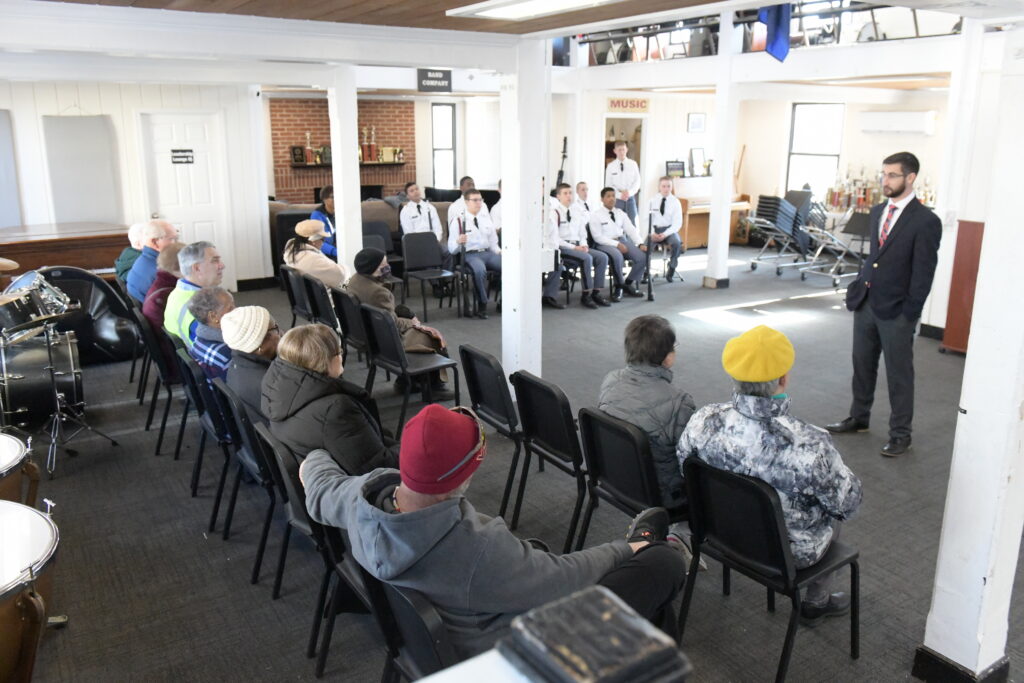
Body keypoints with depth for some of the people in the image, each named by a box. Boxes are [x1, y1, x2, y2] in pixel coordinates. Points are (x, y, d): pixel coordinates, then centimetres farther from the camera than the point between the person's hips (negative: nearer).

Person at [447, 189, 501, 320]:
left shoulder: (486, 218, 17)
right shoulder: (459, 220, 1)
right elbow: (452, 249, -2)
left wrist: (499, 252, 3)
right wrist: (458, 242, -24)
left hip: (488, 252, 5)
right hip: (470, 255, -5)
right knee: (480, 270, -39)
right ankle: (482, 306, -24)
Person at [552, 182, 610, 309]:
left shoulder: (576, 214, 20)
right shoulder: (554, 213, -3)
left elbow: (582, 235, 23)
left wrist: (583, 245, -1)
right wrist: (573, 247, -17)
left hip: (578, 246, 7)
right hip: (562, 248, -7)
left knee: (603, 257, -14)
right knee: (586, 258, -32)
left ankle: (596, 293, -14)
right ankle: (585, 295, -23)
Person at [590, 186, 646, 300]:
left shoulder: (620, 213, 15)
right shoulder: (595, 215, -2)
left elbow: (631, 229, 8)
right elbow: (598, 237, -11)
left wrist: (641, 243, -9)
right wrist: (616, 244, -21)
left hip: (622, 240, 5)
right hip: (605, 244, -5)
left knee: (642, 256, -18)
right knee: (617, 256, -37)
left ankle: (628, 284, 2)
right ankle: (619, 287, -14)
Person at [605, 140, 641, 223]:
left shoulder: (633, 164, 5)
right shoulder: (610, 166, 3)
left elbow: (637, 182, 4)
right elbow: (608, 185, 2)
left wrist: (629, 192, -13)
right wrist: (619, 194, -12)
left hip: (630, 198, 1)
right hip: (617, 199, -1)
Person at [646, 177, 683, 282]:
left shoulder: (675, 202, 0)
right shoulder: (653, 200, 4)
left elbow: (677, 223, -5)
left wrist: (665, 234, -19)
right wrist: (652, 233, -16)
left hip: (670, 230, -1)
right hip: (654, 229, 1)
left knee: (677, 243, -33)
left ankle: (671, 270, -12)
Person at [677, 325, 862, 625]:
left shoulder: (702, 422, -24)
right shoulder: (809, 446, -37)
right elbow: (847, 503, -18)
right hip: (790, 552, -4)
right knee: (833, 513, 30)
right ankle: (816, 602, 47)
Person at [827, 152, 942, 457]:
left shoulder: (926, 222, -11)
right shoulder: (878, 212, 10)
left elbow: (923, 273, -12)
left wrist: (909, 314, -13)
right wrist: (858, 287, 10)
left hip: (895, 312, -7)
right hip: (866, 303, 7)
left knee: (899, 374, 5)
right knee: (862, 365, 17)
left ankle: (900, 434, 17)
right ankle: (859, 418, 34)